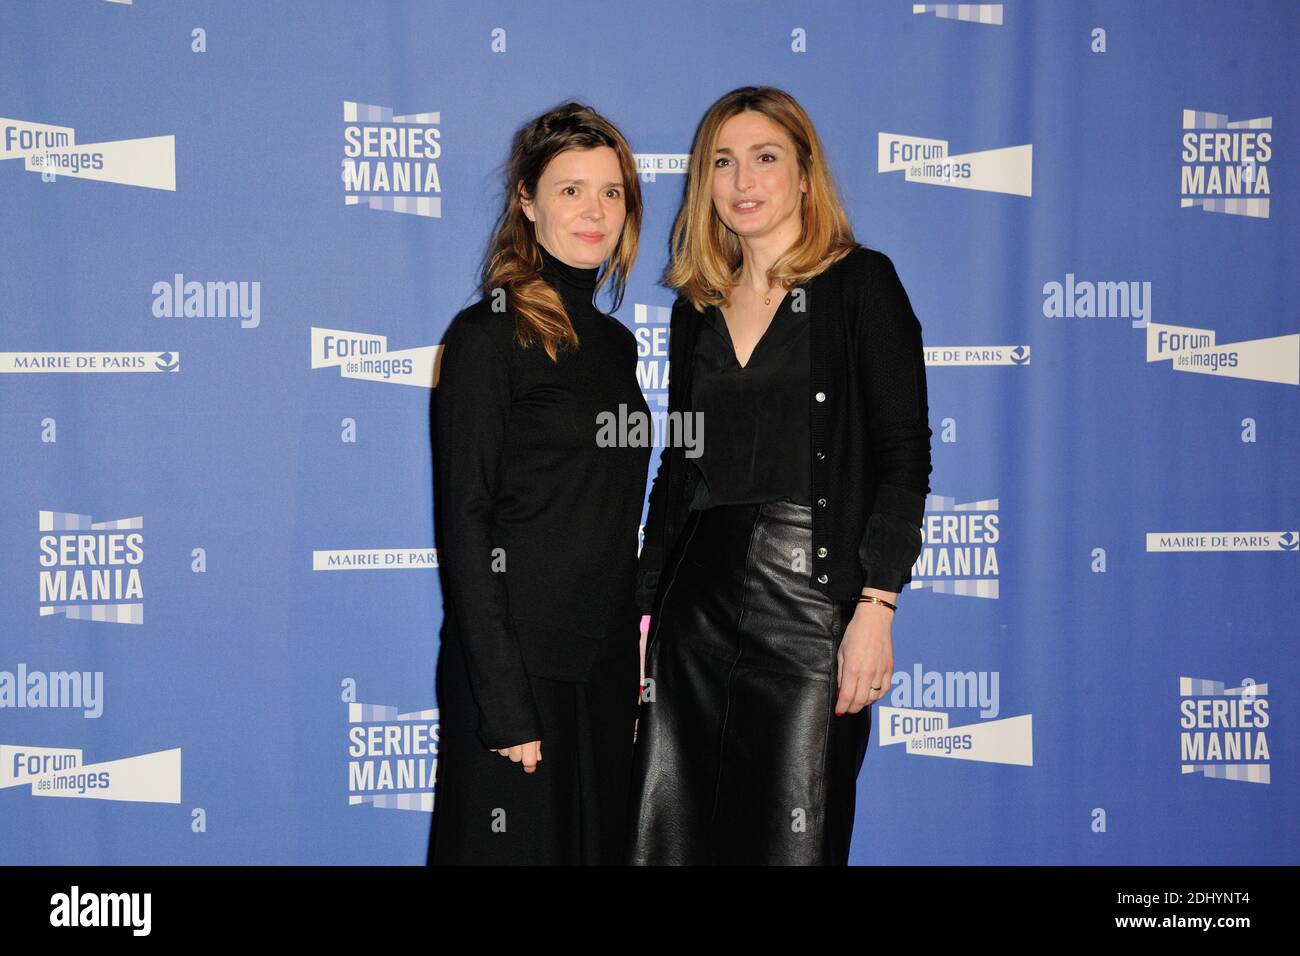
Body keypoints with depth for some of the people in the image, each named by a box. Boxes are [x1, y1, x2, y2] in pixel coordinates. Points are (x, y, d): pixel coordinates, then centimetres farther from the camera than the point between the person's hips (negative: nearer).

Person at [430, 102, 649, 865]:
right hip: (520, 666, -7)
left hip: (607, 667, 7)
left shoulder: (615, 343, 13)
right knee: (517, 846, 0)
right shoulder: (488, 336, -8)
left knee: (600, 844, 11)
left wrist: (636, 670, 12)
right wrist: (505, 705, -17)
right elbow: (465, 524, -12)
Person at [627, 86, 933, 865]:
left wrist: (875, 608, -15)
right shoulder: (697, 307, 15)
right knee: (667, 836, 4)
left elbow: (904, 460, -7)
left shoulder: (860, 284, -1)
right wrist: (643, 614, 12)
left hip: (809, 599, -5)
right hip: (697, 601, 5)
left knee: (789, 843, -2)